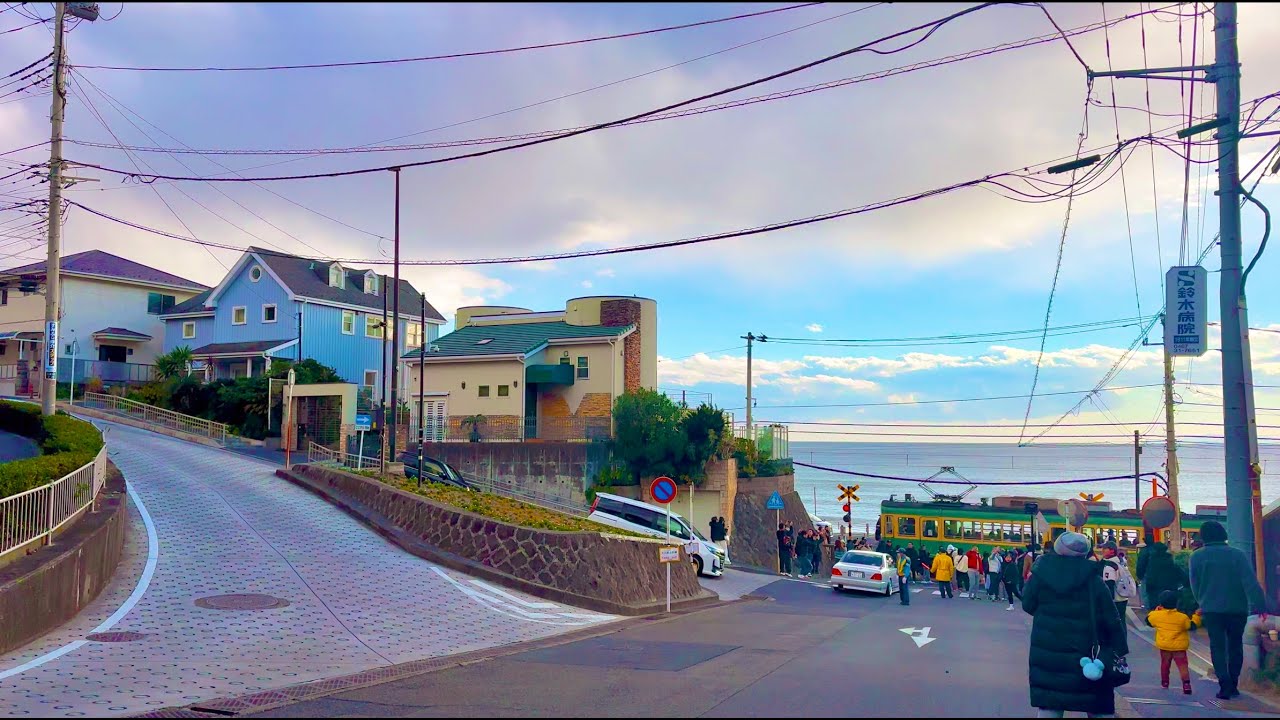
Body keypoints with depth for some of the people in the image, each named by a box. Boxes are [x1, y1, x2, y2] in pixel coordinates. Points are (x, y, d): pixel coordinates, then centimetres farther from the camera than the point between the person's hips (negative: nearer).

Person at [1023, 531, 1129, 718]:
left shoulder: (1041, 573, -2)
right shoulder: (1092, 579, -6)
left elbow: (1028, 605, 10)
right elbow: (1111, 619, -4)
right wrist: (1119, 650, 3)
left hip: (1048, 653, 1)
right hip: (1086, 654, -1)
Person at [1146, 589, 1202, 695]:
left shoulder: (1157, 615, -5)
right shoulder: (1182, 617, -10)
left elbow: (1148, 620, 13)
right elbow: (1192, 626, 1)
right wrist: (1196, 616, 15)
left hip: (1164, 646, 2)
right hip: (1179, 647, -2)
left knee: (1165, 663, 20)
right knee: (1182, 665, -2)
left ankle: (1164, 682, 30)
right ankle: (1186, 684, -16)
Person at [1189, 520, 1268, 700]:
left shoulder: (1197, 557, -4)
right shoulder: (1238, 555, -7)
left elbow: (1195, 585, 4)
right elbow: (1251, 583, -15)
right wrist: (1260, 606, -17)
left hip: (1212, 609, 0)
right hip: (1237, 609, 1)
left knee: (1217, 647, 5)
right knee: (1235, 646, 16)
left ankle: (1225, 686, -8)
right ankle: (1233, 685, 19)